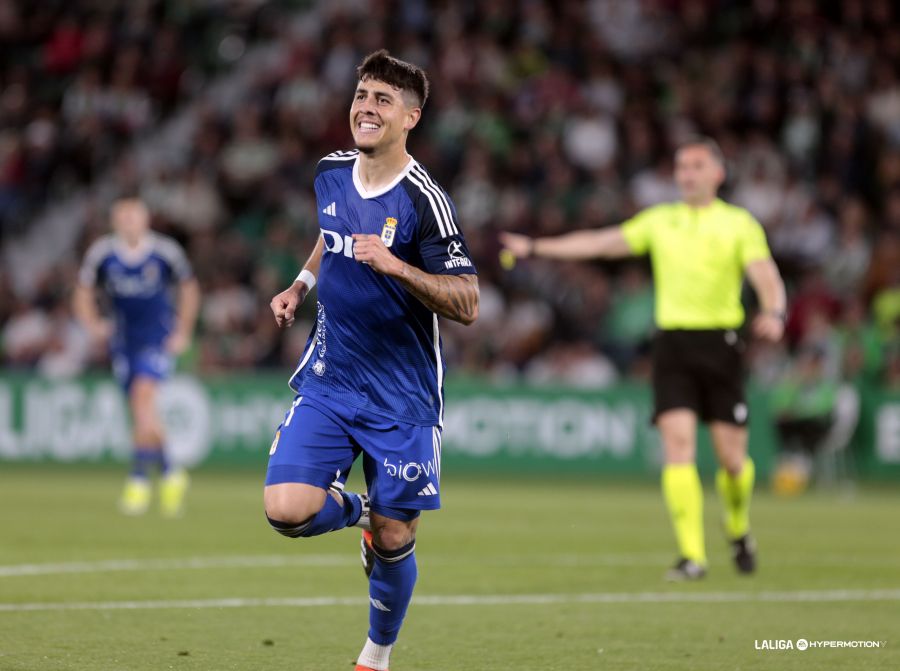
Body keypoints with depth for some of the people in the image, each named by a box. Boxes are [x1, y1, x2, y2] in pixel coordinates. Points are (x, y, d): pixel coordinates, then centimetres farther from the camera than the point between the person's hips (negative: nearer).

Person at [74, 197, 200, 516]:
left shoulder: (165, 251, -8)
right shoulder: (101, 253, -4)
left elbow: (188, 289, 8)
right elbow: (83, 294, 9)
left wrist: (182, 333, 4)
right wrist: (92, 323, -9)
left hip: (158, 337, -3)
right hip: (123, 339, 3)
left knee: (143, 394, -23)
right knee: (143, 414, 4)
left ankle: (139, 478, -22)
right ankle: (169, 473, 24)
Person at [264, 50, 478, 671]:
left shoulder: (423, 200, -16)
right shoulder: (331, 173, 2)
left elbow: (466, 304, -19)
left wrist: (395, 266, -30)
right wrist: (301, 286, 14)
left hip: (401, 396, -4)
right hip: (328, 380, 4)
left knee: (394, 541, 3)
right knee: (287, 511, -14)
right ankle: (356, 511, 20)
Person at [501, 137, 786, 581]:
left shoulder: (738, 223, 4)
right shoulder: (659, 220, 13)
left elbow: (766, 277, -8)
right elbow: (600, 243, 15)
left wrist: (773, 314, -29)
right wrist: (534, 248, 9)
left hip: (720, 343, -2)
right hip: (672, 342, 2)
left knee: (731, 456, 0)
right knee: (678, 443, -13)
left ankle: (738, 529, 31)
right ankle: (692, 556, -14)